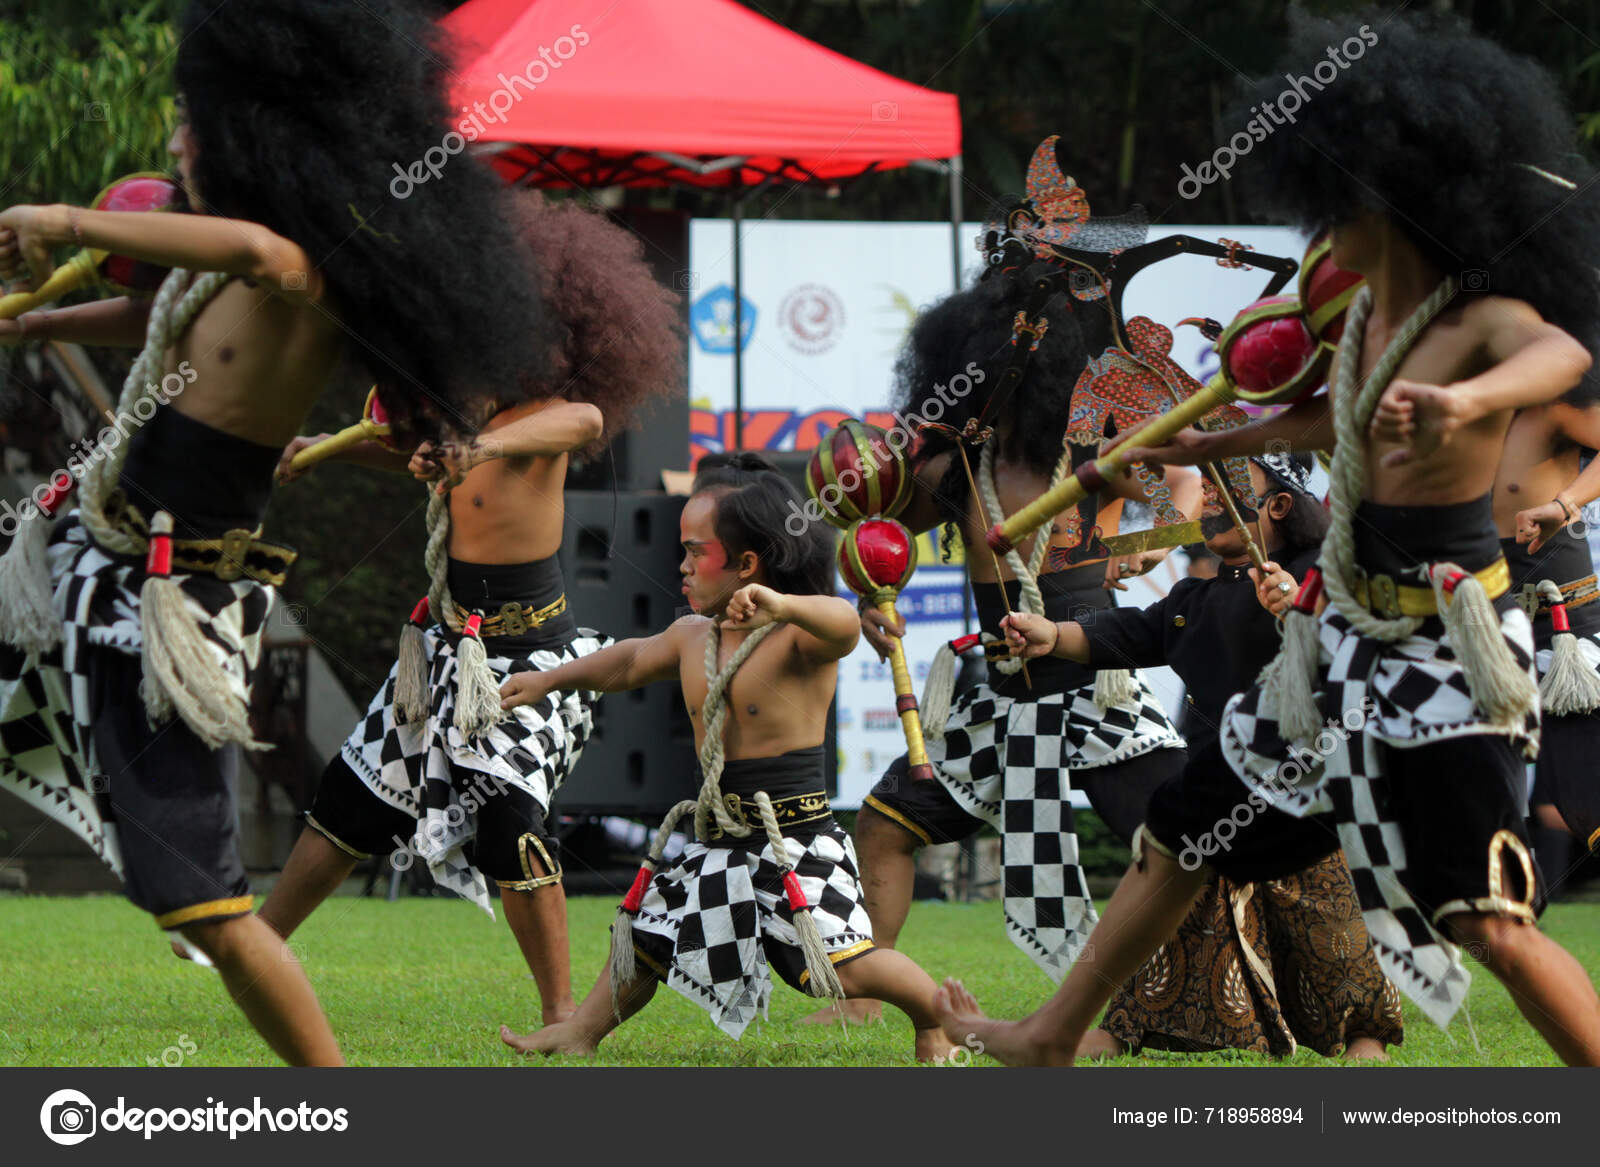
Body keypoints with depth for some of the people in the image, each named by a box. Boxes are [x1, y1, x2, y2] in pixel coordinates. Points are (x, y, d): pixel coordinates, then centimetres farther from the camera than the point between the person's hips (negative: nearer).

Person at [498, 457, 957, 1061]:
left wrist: (780, 605, -59)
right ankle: (581, 1032, 34)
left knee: (845, 966, -17)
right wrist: (550, 680, 36)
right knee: (644, 938, 16)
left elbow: (844, 626, -39)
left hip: (796, 834, -8)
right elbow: (631, 661, 31)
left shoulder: (798, 638, -15)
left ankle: (936, 1016, 6)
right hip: (719, 842, 8)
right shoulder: (692, 638, 11)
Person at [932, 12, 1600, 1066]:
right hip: (1349, 637, 9)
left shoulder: (1487, 323, -19)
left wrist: (1469, 400, -64)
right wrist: (1195, 447, 36)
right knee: (1182, 831, 18)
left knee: (1491, 922, -13)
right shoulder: (1366, 318, 6)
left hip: (1444, 650, -9)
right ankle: (1054, 1036, 34)